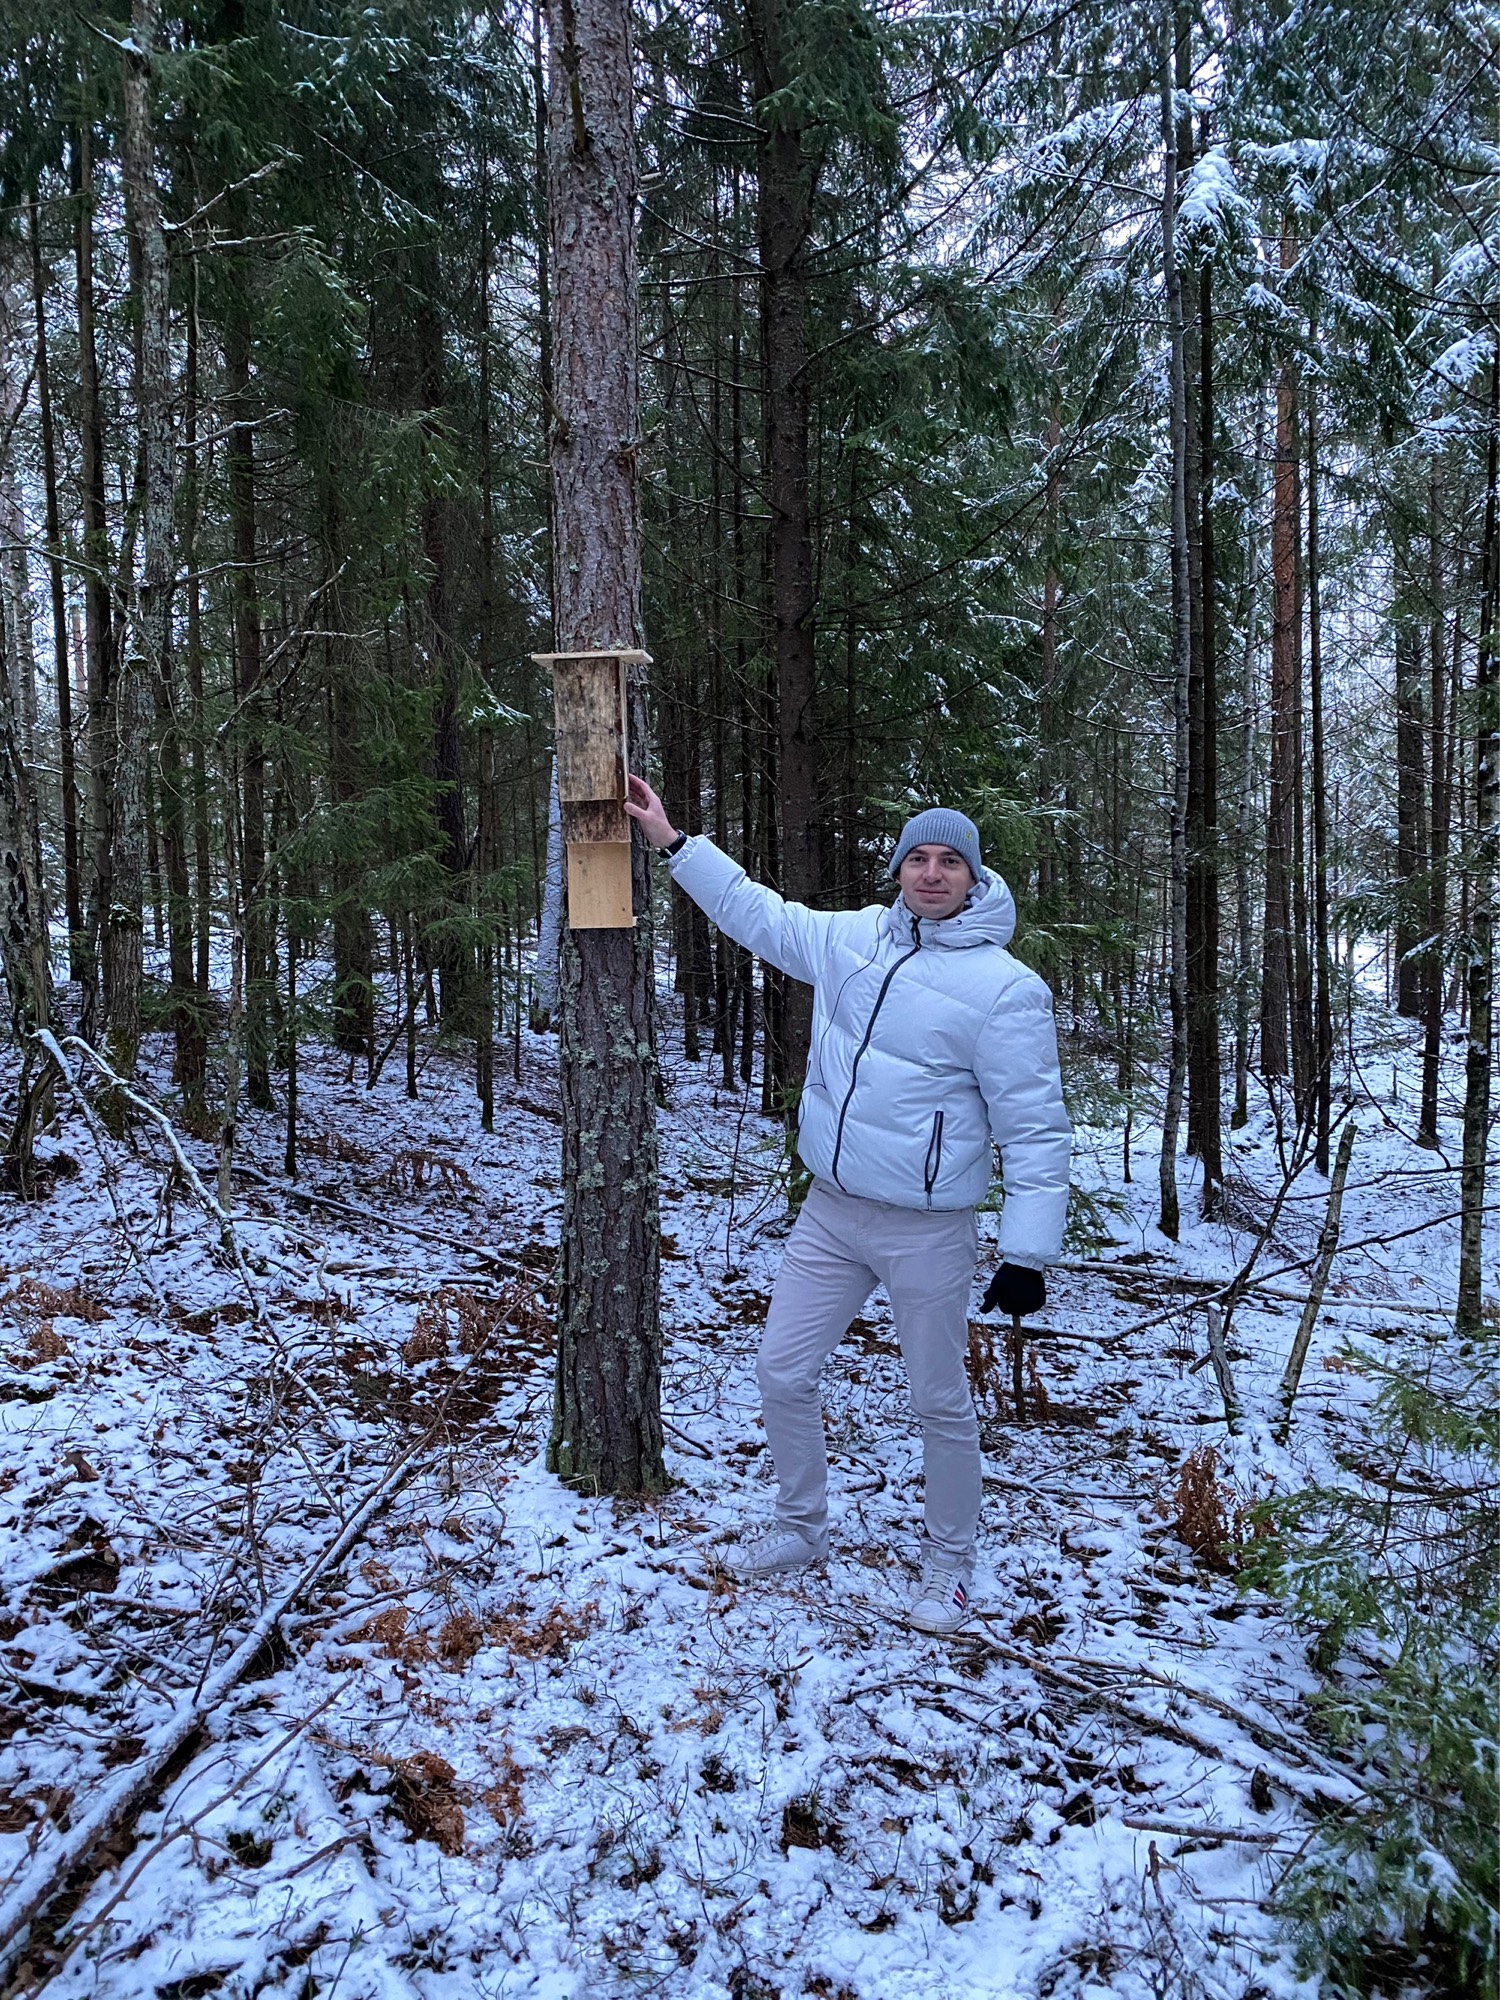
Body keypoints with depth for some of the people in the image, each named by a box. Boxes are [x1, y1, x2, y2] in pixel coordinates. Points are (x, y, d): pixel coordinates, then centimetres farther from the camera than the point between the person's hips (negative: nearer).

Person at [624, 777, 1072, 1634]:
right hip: (830, 1212, 6)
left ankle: (950, 1564, 31)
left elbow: (1036, 1129, -14)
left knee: (942, 1403, 9)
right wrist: (673, 840, 13)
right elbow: (755, 910, 15)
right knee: (784, 1371, 12)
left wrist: (1028, 1253, -16)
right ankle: (802, 1529, 35)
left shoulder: (1004, 987, -15)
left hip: (929, 1232, -5)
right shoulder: (853, 938, 2)